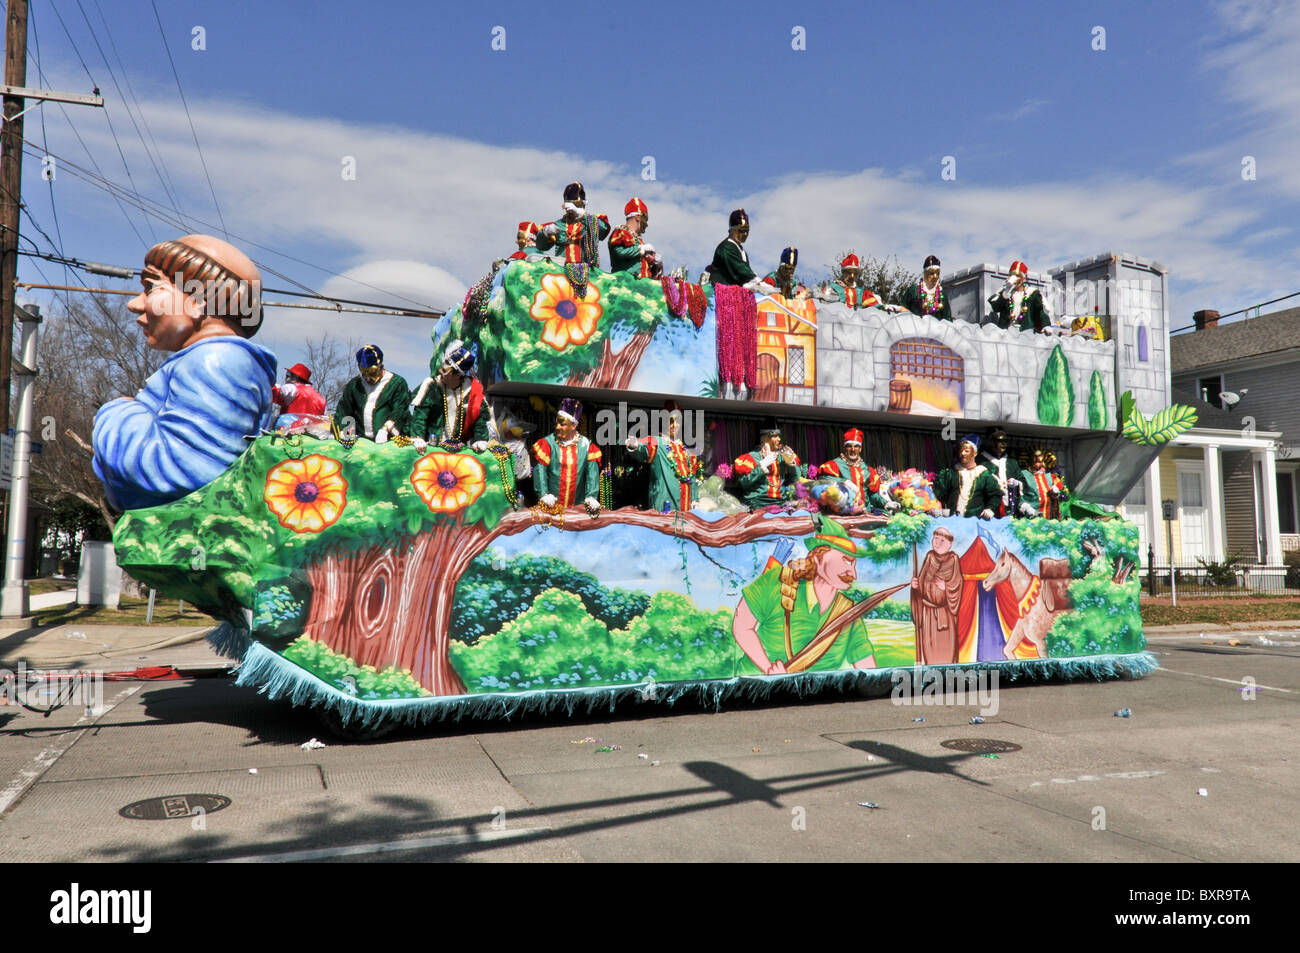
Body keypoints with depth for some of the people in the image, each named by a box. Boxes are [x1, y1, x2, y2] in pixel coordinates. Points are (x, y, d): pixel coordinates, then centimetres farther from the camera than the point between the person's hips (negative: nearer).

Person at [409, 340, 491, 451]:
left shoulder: (472, 389, 1)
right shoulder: (431, 386, -2)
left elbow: (481, 416, 8)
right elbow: (419, 415, -5)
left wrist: (480, 440, -4)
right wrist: (418, 438, -18)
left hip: (460, 445, 1)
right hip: (432, 445, -1)